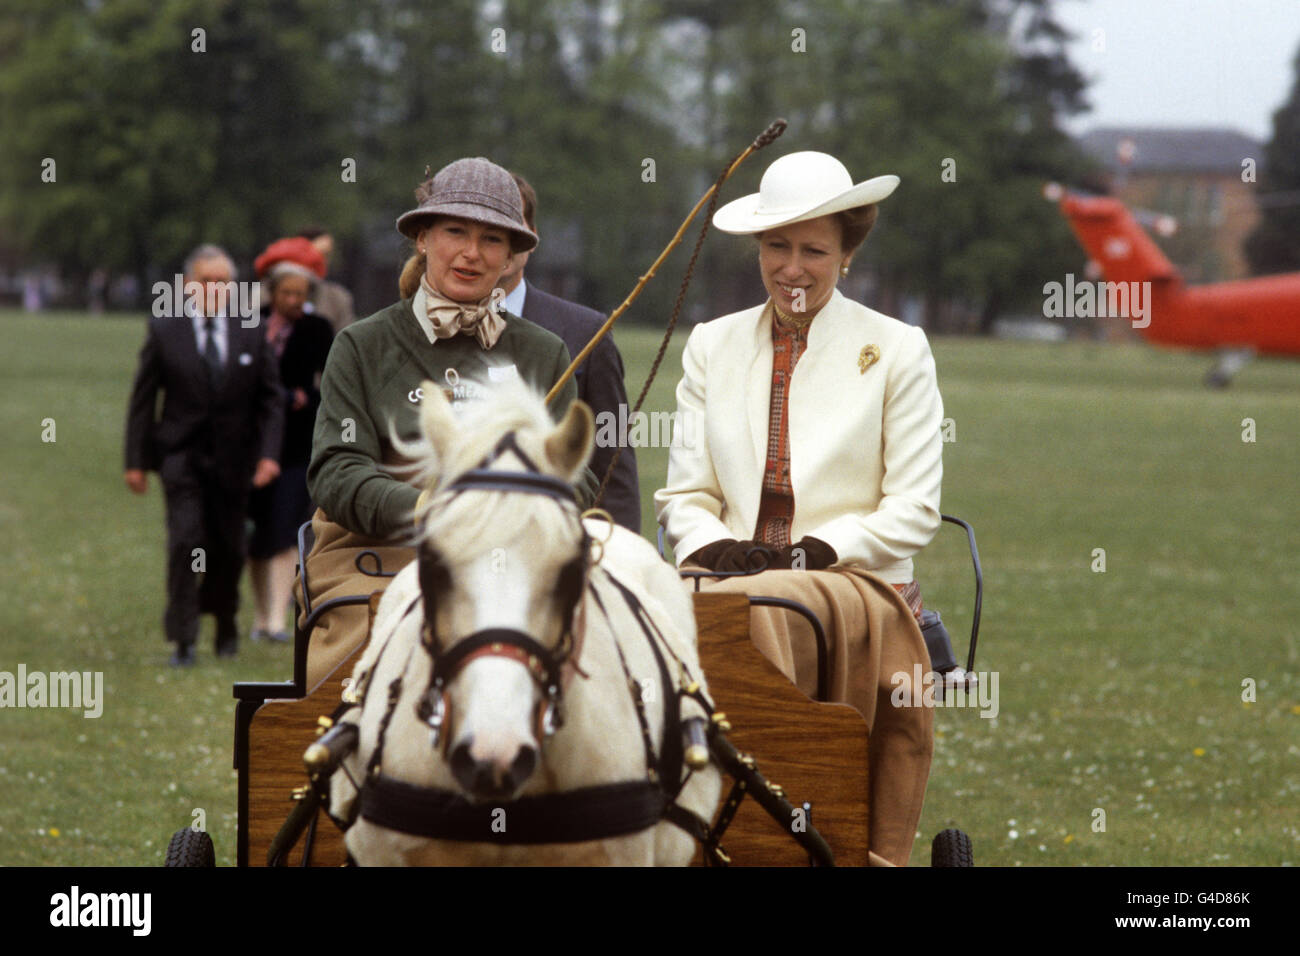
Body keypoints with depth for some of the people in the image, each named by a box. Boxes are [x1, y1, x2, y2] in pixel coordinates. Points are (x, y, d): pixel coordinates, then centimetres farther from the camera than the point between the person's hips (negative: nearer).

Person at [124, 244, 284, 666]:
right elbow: (142, 399, 2)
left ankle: (225, 623, 34)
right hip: (182, 455, -2)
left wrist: (269, 453, -6)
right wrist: (136, 460, -2)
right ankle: (183, 639, -11)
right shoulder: (164, 331, -1)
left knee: (229, 549, 8)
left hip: (232, 459, 2)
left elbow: (271, 398, 6)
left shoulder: (251, 335, 3)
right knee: (185, 540, -16)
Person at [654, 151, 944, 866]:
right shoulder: (712, 346, 17)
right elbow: (684, 493, 14)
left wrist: (813, 552, -12)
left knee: (755, 611, -38)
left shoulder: (896, 351, 7)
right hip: (733, 578, 3)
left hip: (856, 586, -3)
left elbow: (915, 510, 3)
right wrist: (715, 548, -9)